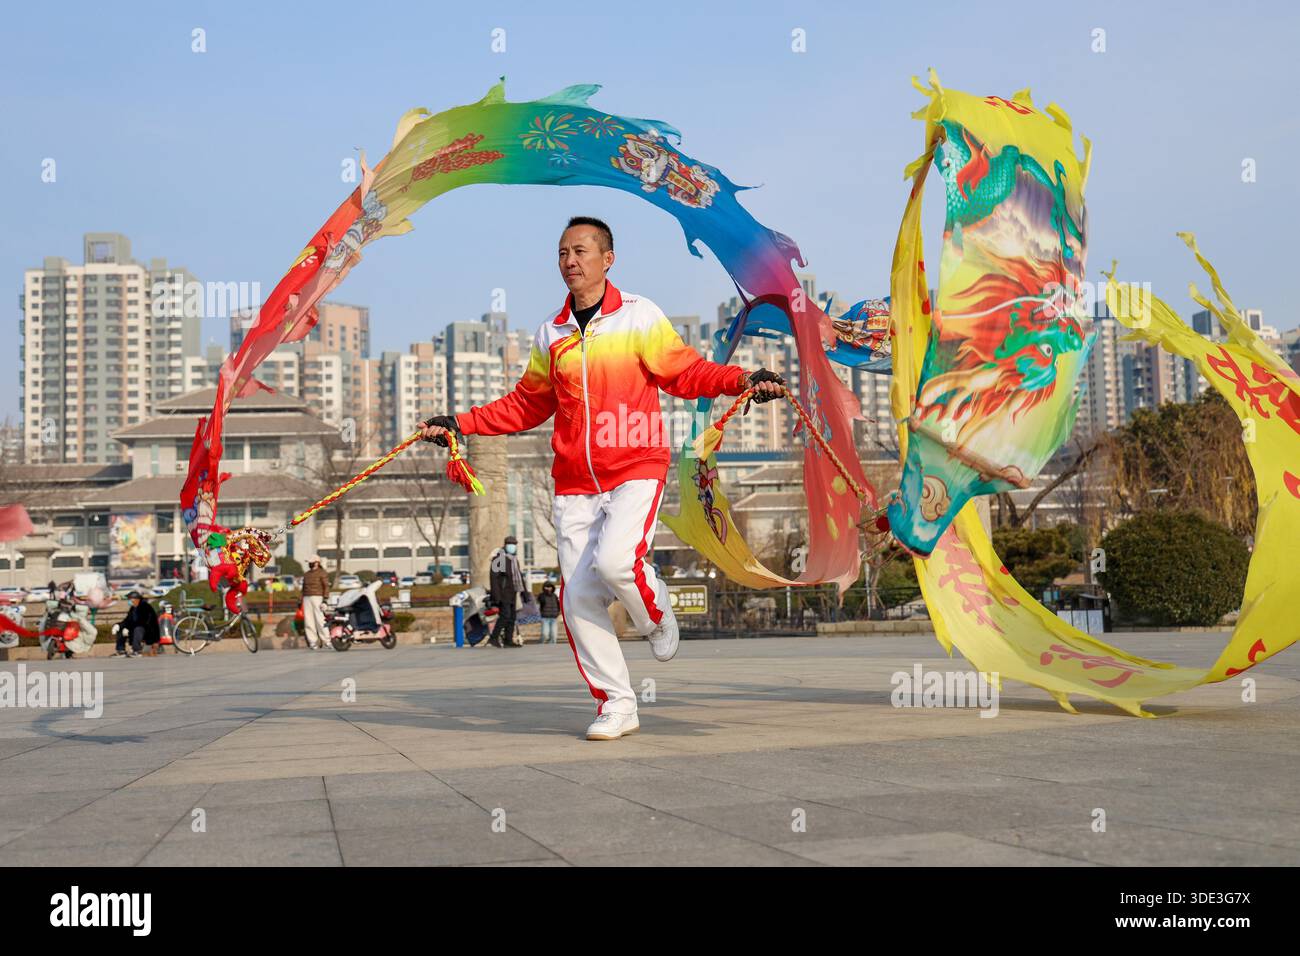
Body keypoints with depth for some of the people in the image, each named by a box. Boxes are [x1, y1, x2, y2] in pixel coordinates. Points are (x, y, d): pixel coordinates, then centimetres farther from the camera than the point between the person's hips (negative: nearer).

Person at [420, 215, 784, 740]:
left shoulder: (639, 316, 1)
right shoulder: (551, 333, 12)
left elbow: (685, 372, 0)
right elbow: (527, 404, 20)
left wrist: (742, 380, -16)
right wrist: (463, 423, 13)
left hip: (636, 468, -4)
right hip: (574, 483, 4)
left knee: (615, 559, -28)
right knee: (579, 597, -2)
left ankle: (657, 616, 8)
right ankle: (617, 706, 11)